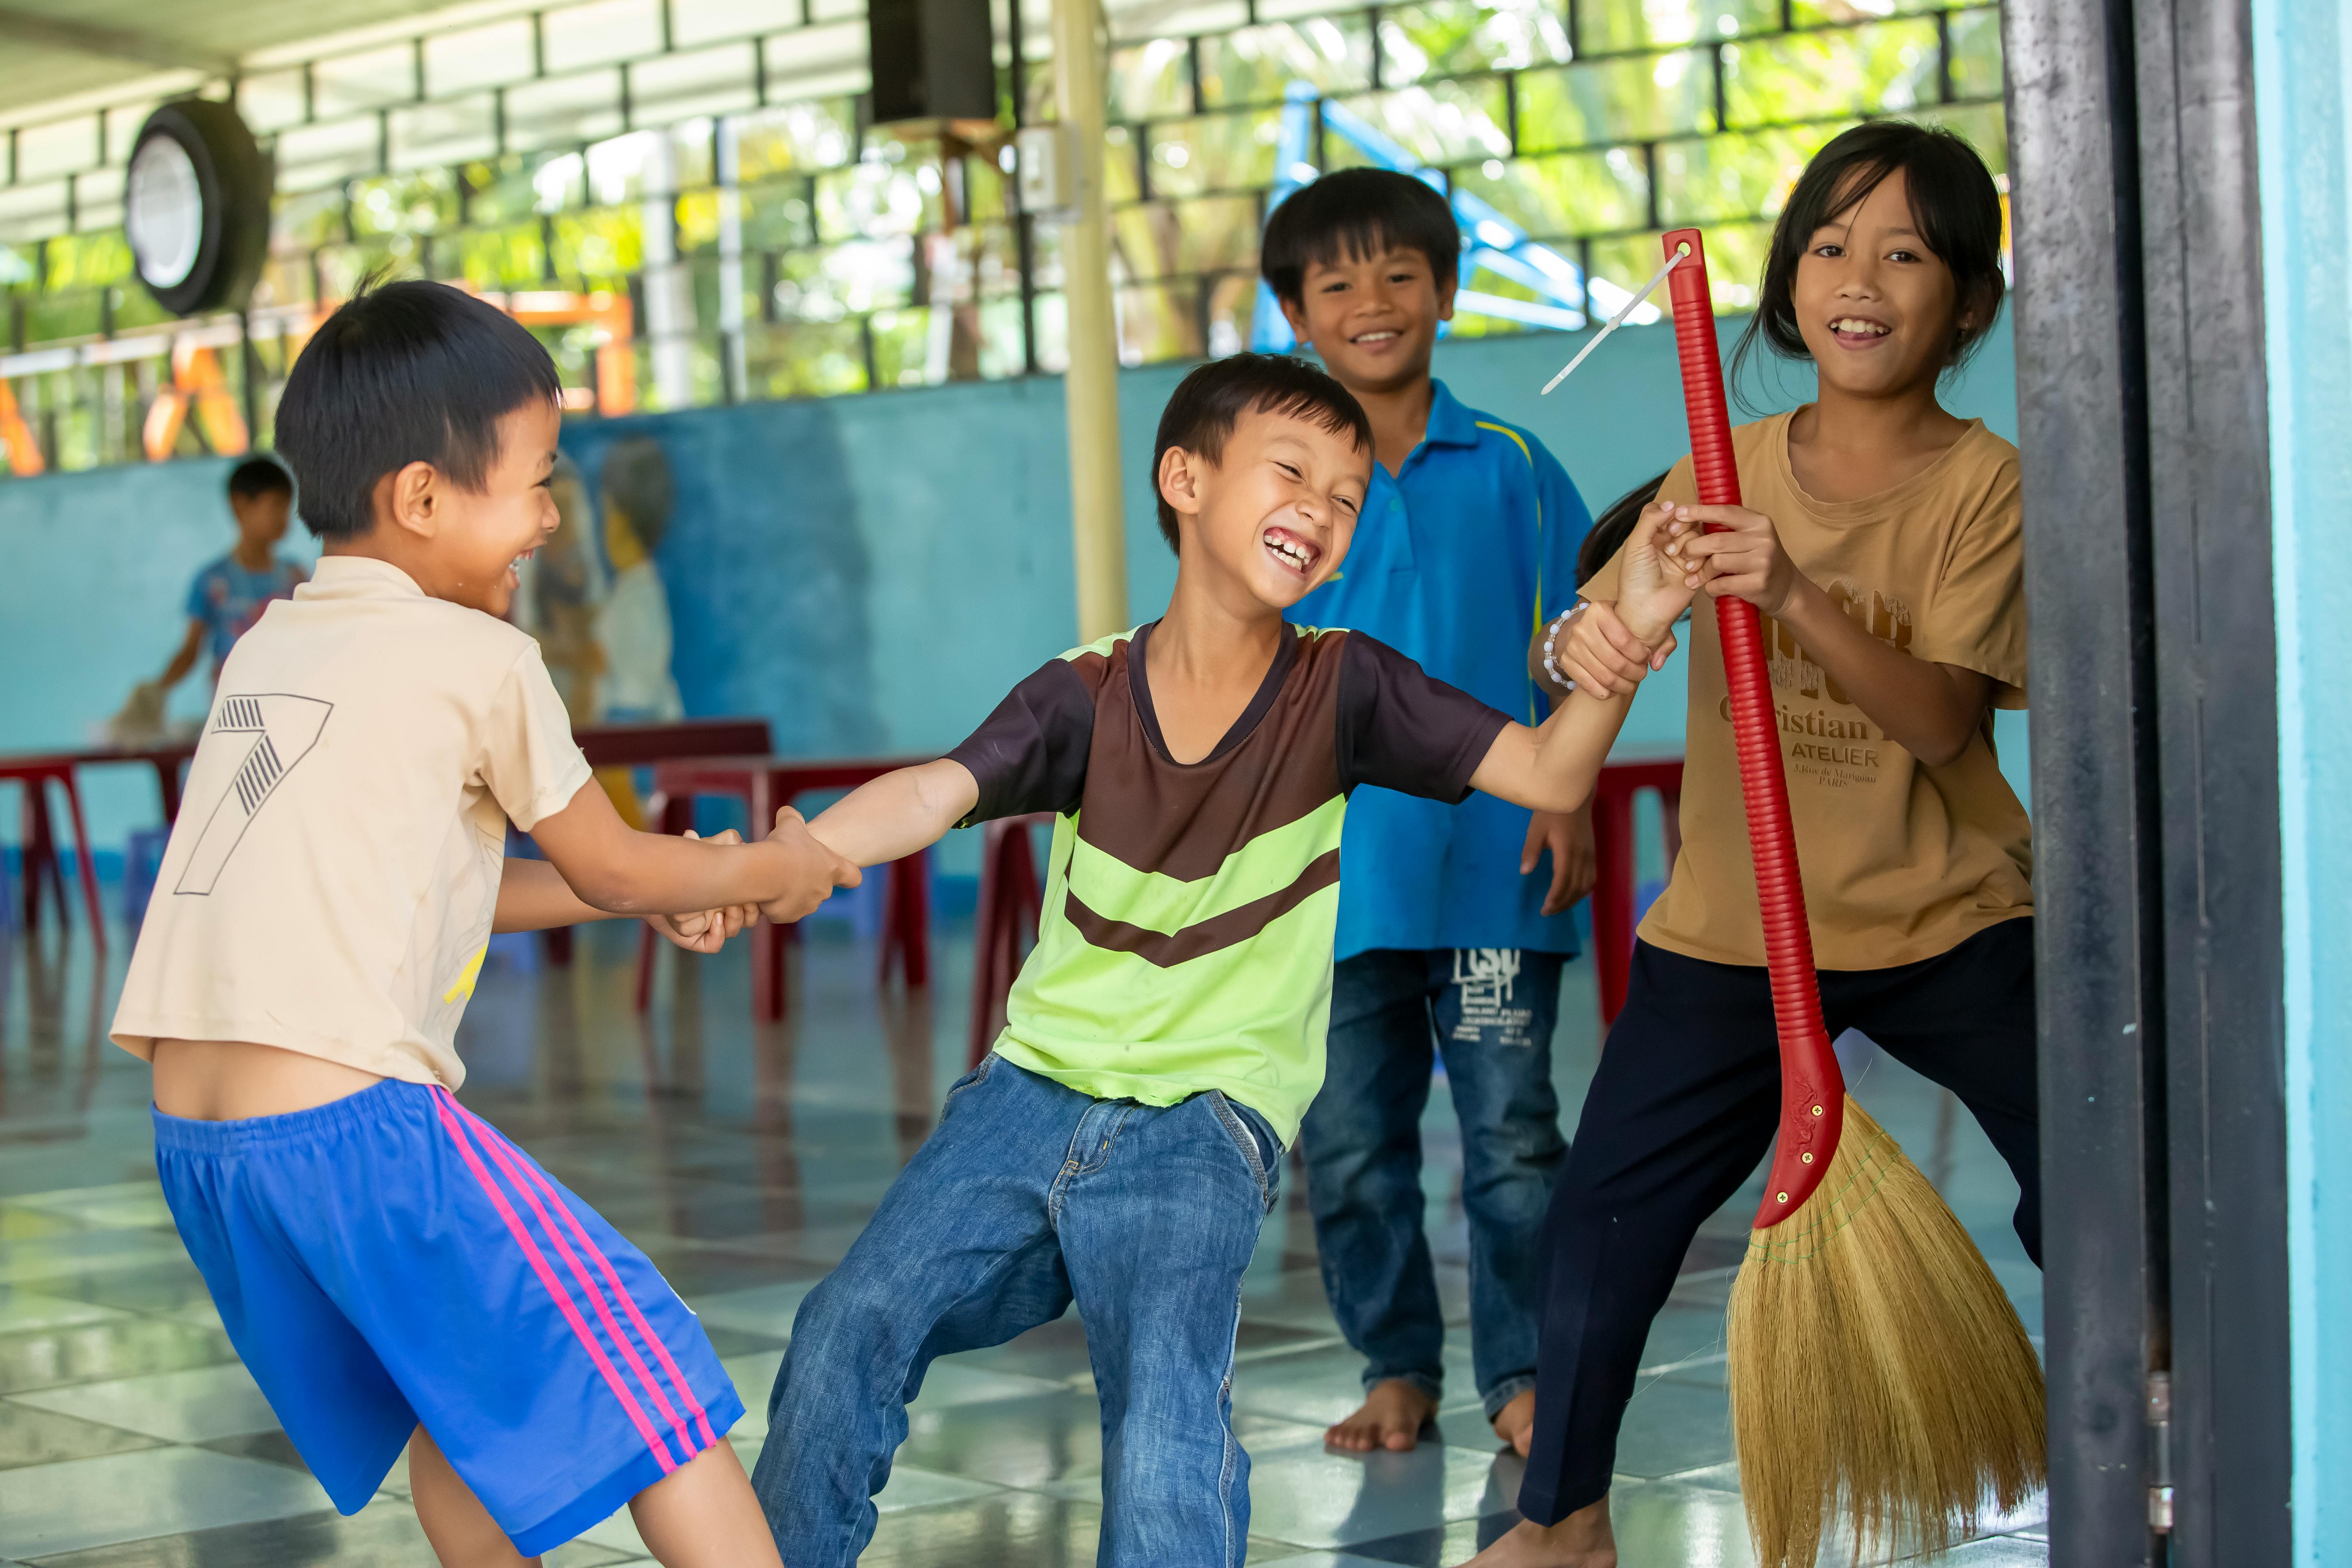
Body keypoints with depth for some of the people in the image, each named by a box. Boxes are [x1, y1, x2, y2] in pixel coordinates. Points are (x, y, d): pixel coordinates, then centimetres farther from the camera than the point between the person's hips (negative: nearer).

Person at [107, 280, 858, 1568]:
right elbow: (604, 864, 9)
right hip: (354, 1115, -8)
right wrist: (769, 871, 26)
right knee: (648, 1388, 0)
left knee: (457, 1395, 25)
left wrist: (652, 892, 29)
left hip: (196, 1134, 8)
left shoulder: (267, 649, 18)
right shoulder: (479, 661, -3)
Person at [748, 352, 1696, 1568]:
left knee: (1167, 1398, -27)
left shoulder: (1340, 690, -1)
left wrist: (1627, 636, -28)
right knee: (847, 1330, -10)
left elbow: (1551, 774, -9)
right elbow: (937, 792, -15)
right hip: (1032, 1089, 2)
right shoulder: (1085, 694, 0)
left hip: (1203, 1126, -2)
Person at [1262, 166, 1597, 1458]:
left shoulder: (1510, 469, 3)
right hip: (1335, 870, 1)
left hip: (1492, 863, -1)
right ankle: (1397, 1369, 21)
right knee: (1350, 1145, 7)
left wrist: (1567, 796, -3)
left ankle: (1522, 1374, 14)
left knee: (1512, 1135, 2)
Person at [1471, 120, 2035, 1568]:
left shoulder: (1987, 484, -8)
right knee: (1606, 1217, -2)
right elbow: (1599, 625, -6)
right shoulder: (1731, 475, 2)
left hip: (1948, 923, -2)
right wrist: (1586, 642, -31)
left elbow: (1943, 721, -20)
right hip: (1733, 930, 2)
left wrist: (1797, 599, -36)